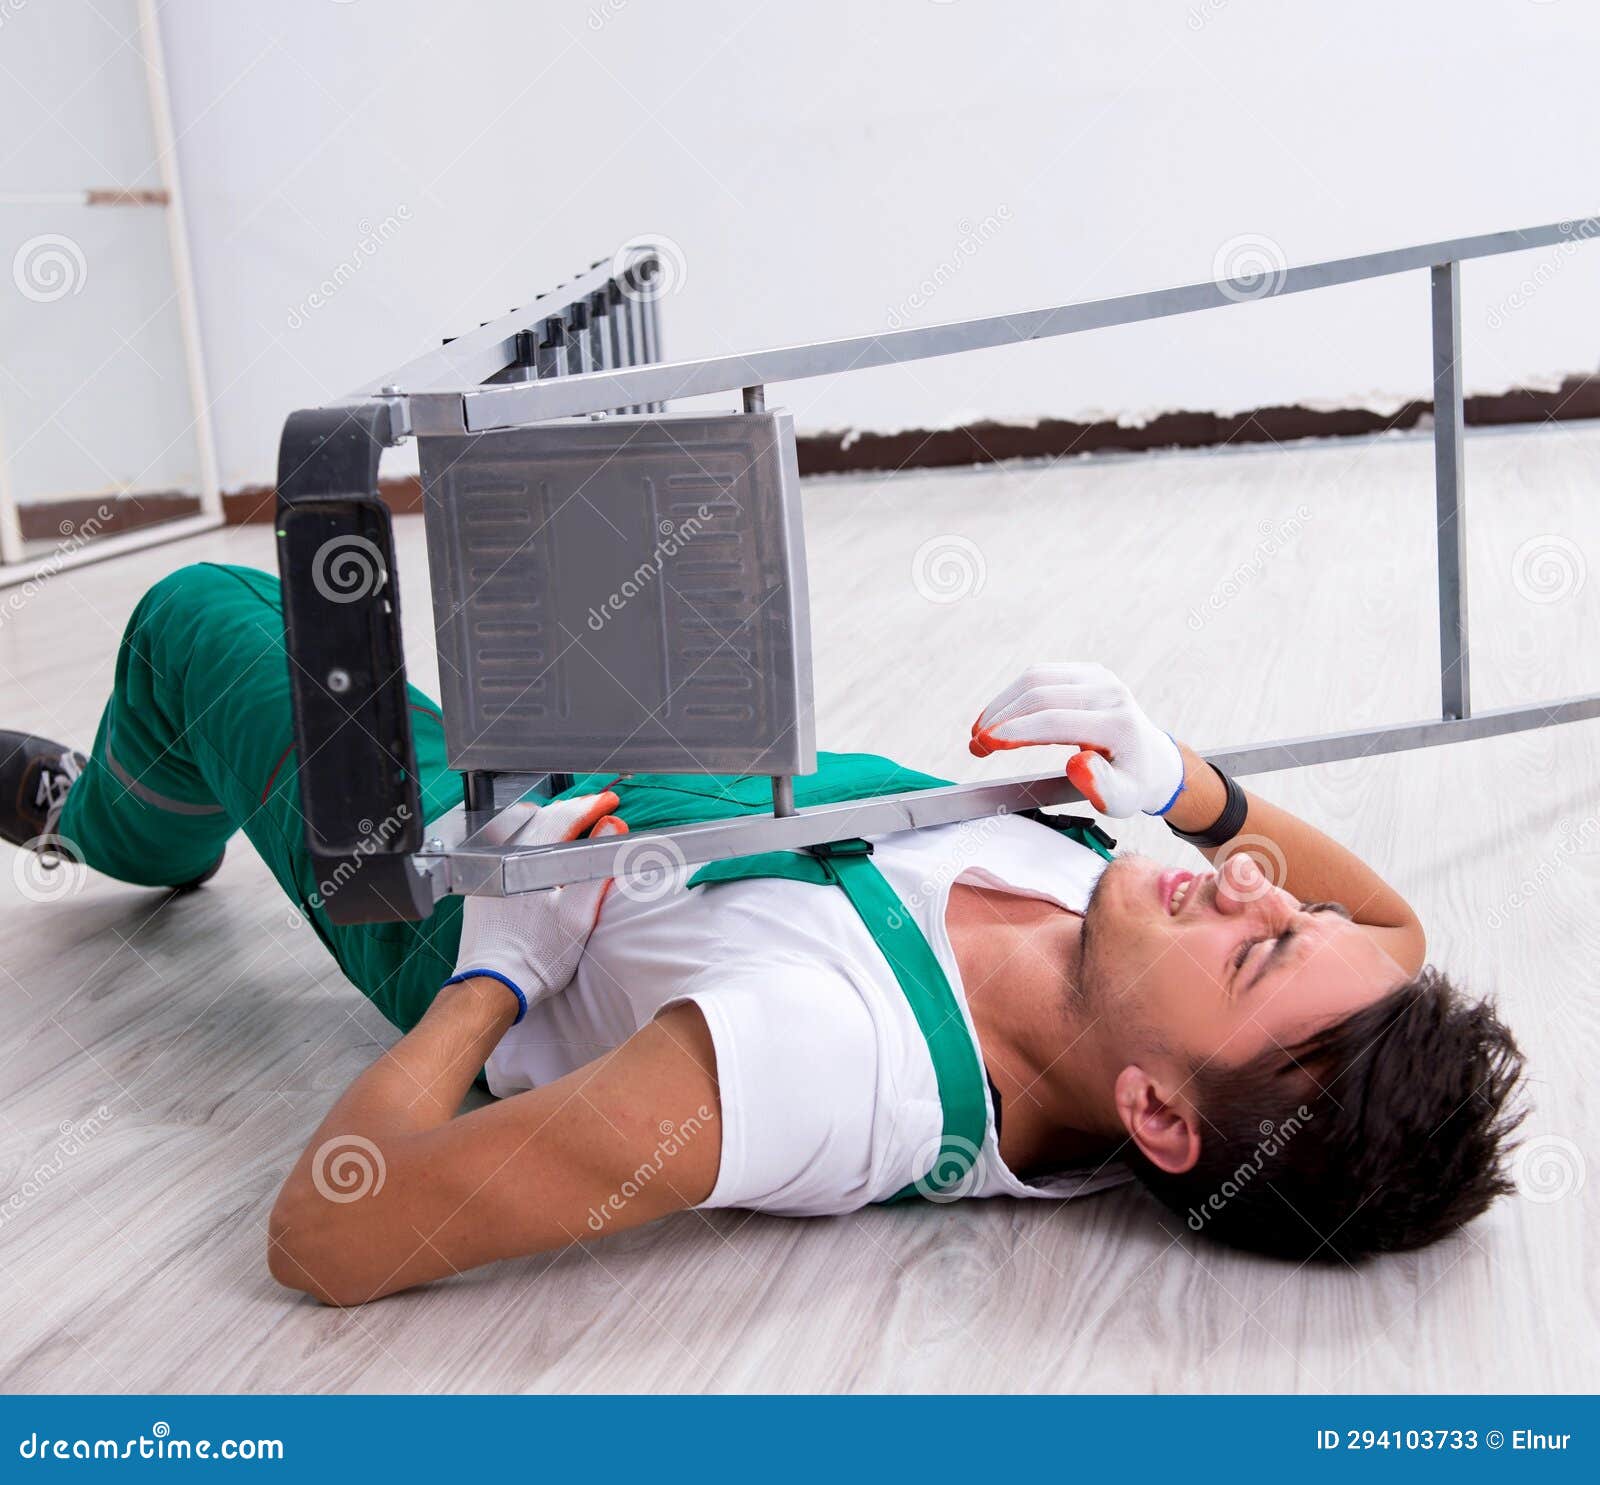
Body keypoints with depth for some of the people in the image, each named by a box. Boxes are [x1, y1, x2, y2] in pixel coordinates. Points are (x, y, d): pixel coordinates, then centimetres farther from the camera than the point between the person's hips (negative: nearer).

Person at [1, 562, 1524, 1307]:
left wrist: (495, 975, -31)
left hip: (462, 888, -5)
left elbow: (326, 1238, -46)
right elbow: (1393, 915, -7)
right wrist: (1190, 786, -25)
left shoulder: (818, 1062, -51)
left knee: (201, 609, 18)